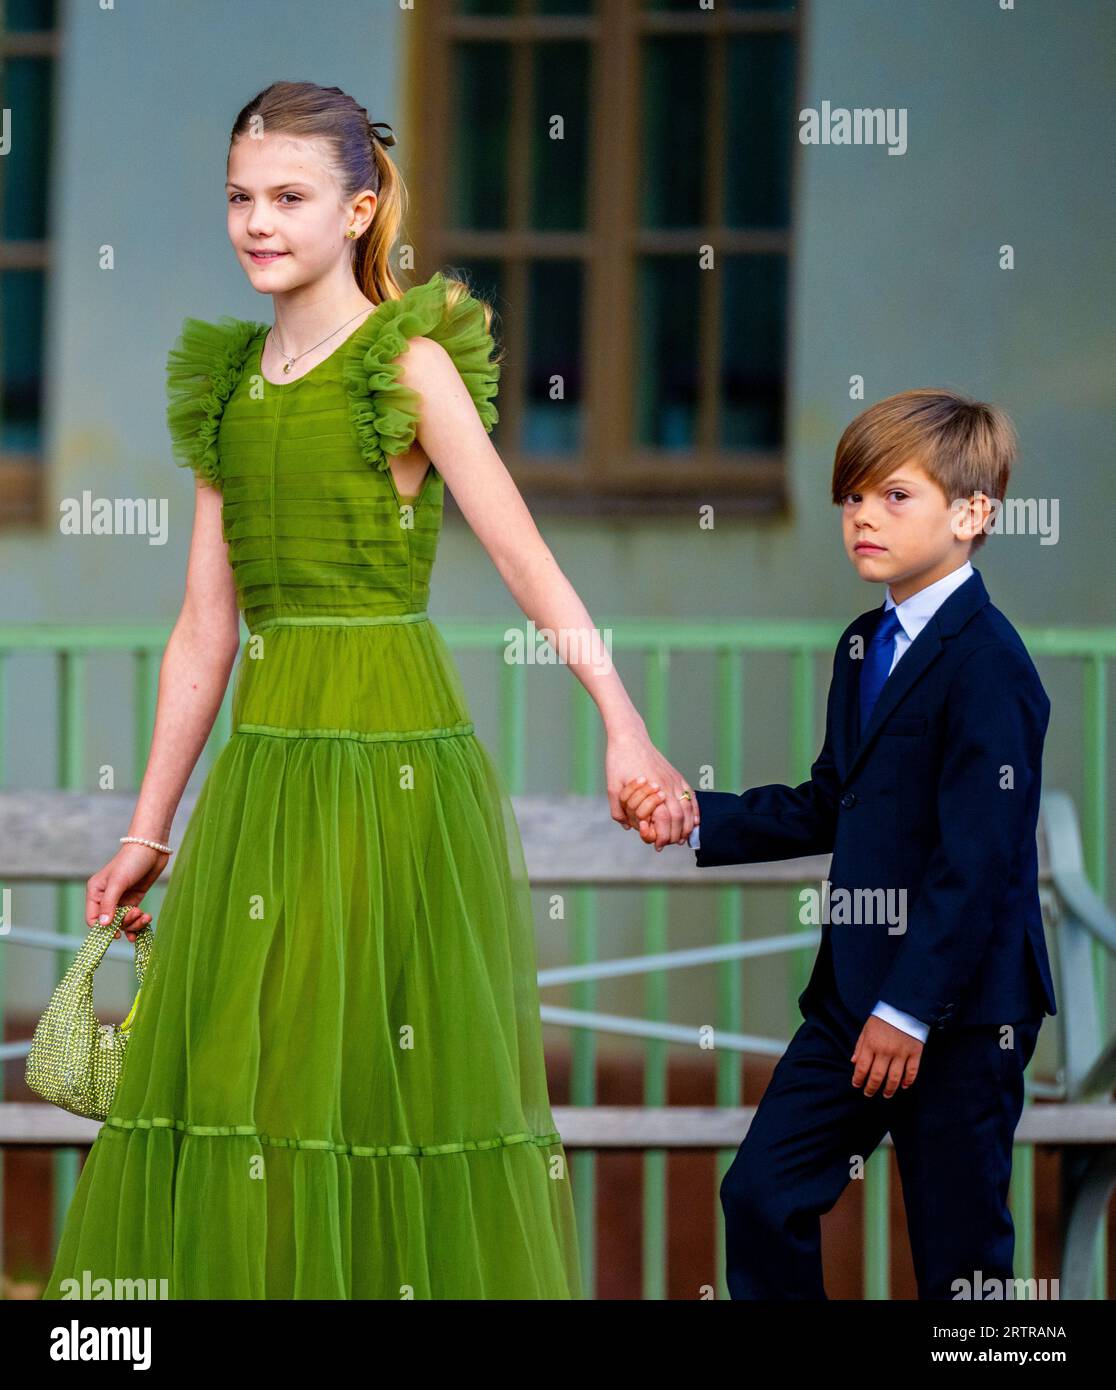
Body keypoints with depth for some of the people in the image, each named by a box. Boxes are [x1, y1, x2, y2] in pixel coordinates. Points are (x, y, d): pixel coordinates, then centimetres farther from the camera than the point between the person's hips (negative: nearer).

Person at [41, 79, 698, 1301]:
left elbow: (526, 559, -14)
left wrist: (622, 720, -28)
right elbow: (205, 628, 14)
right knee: (237, 1062, 5)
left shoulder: (411, 364, -4)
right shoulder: (228, 382, 12)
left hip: (395, 753, -6)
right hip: (265, 764, 6)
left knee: (394, 1058, -2)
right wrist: (147, 831, 15)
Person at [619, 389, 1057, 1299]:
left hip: (959, 1010, -9)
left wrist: (910, 1009, -20)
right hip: (854, 990, 9)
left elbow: (977, 859, -20)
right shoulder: (866, 646, 13)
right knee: (761, 1193, 9)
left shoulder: (985, 663, -17)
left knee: (960, 1254, 0)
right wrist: (695, 819, 8)